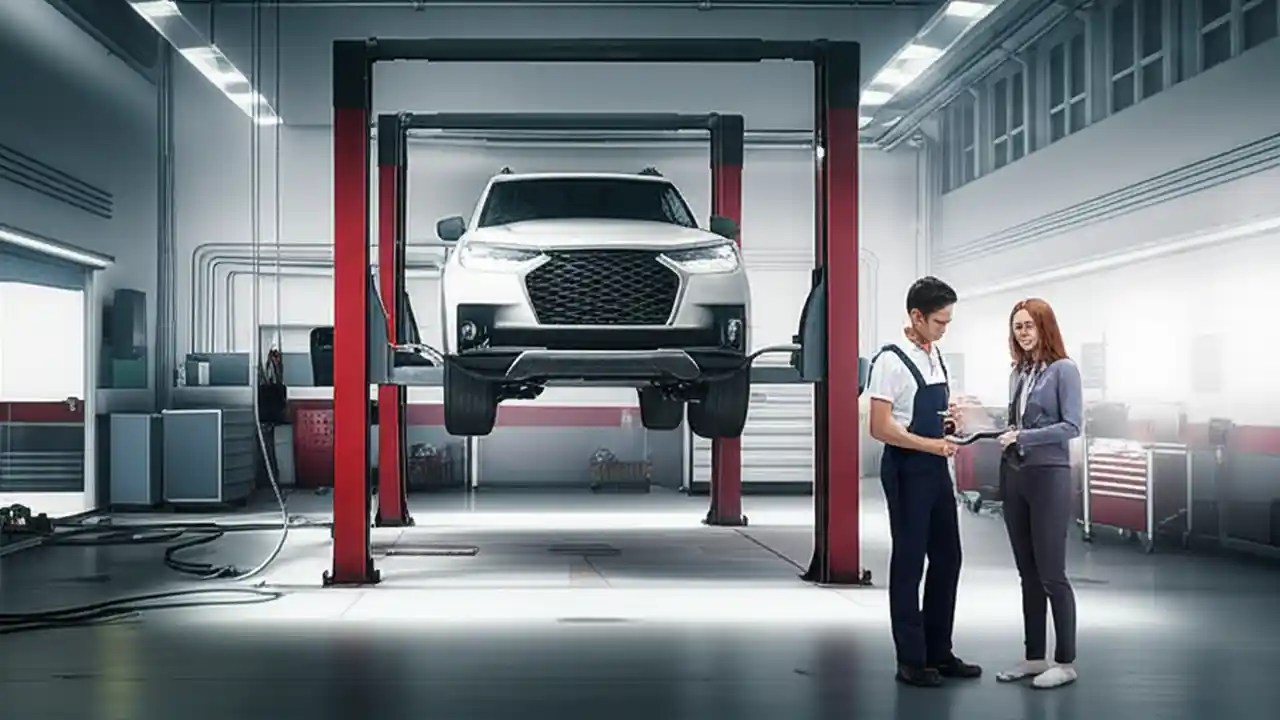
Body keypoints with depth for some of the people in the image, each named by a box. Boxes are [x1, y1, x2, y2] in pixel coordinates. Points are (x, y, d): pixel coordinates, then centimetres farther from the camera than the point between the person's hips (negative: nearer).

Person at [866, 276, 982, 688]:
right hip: (906, 471, -8)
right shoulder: (891, 360, -15)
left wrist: (950, 419, 2)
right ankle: (911, 660, 11)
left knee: (947, 559, 13)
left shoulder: (936, 356, 11)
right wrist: (931, 445, -24)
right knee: (909, 564, 1)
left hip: (937, 469, 8)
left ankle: (938, 652, 25)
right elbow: (881, 428, -19)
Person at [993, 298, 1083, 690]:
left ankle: (1065, 662, 8)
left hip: (1048, 477, -7)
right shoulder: (1018, 372, 12)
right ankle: (1034, 656, 19)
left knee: (1051, 573, -2)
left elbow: (1072, 426, -14)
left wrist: (1023, 437, -19)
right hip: (1014, 476, 7)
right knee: (1028, 573, 11)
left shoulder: (1064, 370, -7)